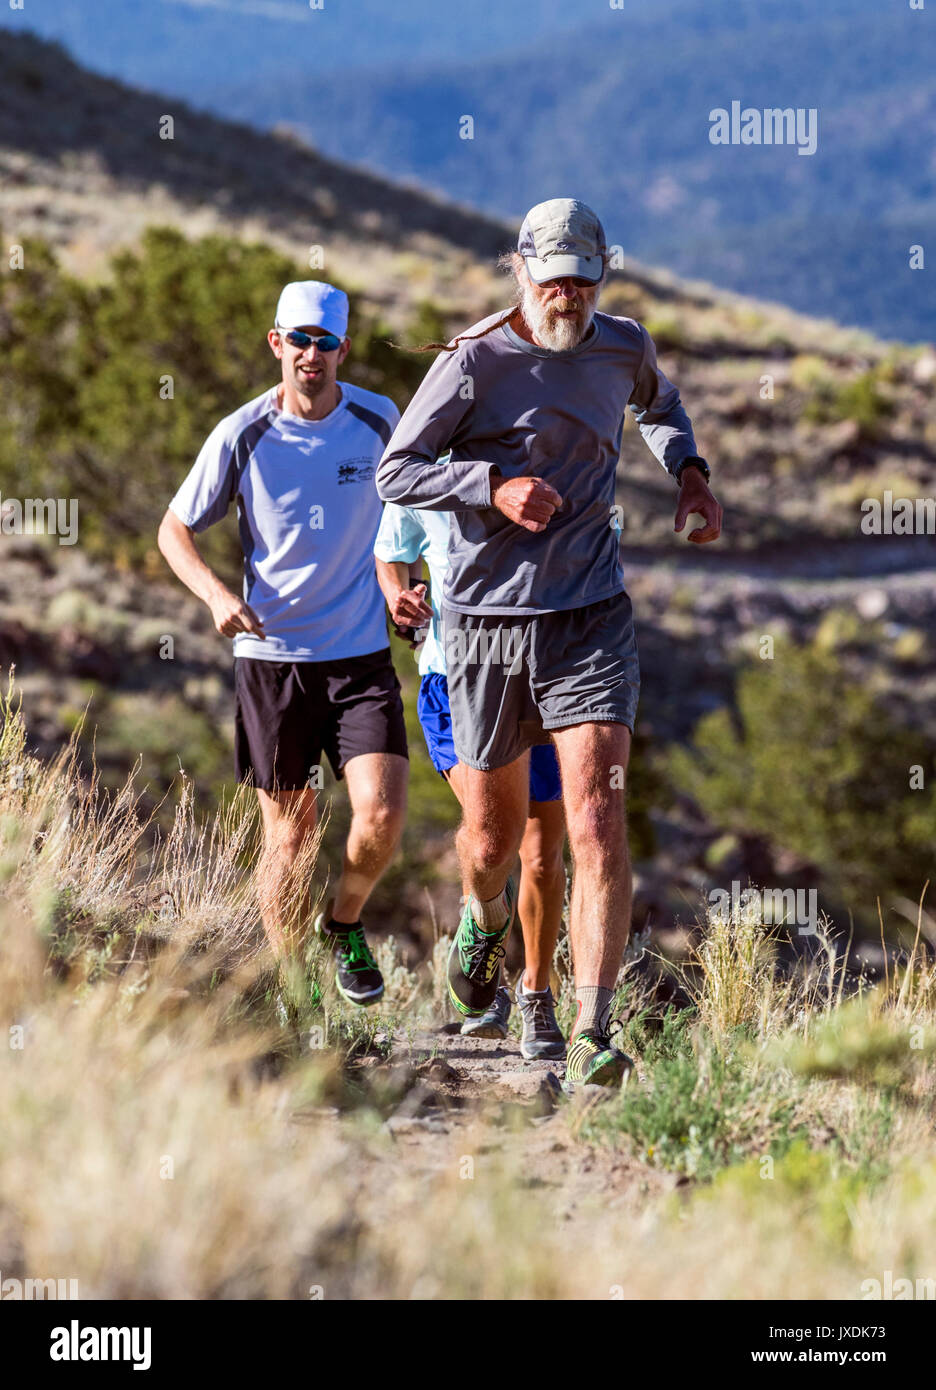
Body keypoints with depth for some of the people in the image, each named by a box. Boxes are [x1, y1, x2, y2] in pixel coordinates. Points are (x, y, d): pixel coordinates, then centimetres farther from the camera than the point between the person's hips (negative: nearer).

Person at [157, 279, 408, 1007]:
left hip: (362, 654, 1)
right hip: (272, 655, -1)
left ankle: (346, 926, 17)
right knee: (289, 836, 3)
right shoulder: (242, 436, -7)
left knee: (382, 818, -13)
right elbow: (174, 529, 3)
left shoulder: (379, 419, 0)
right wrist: (217, 593, -15)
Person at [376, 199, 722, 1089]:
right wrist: (494, 486, -19)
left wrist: (688, 472, 14)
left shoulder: (623, 347, 6)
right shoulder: (475, 362, -8)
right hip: (488, 621, -1)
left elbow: (656, 403, 31)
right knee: (492, 836, 12)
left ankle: (592, 1040, -17)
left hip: (589, 618, 2)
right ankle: (487, 917, 50)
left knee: (597, 827, -15)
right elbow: (396, 472, -5)